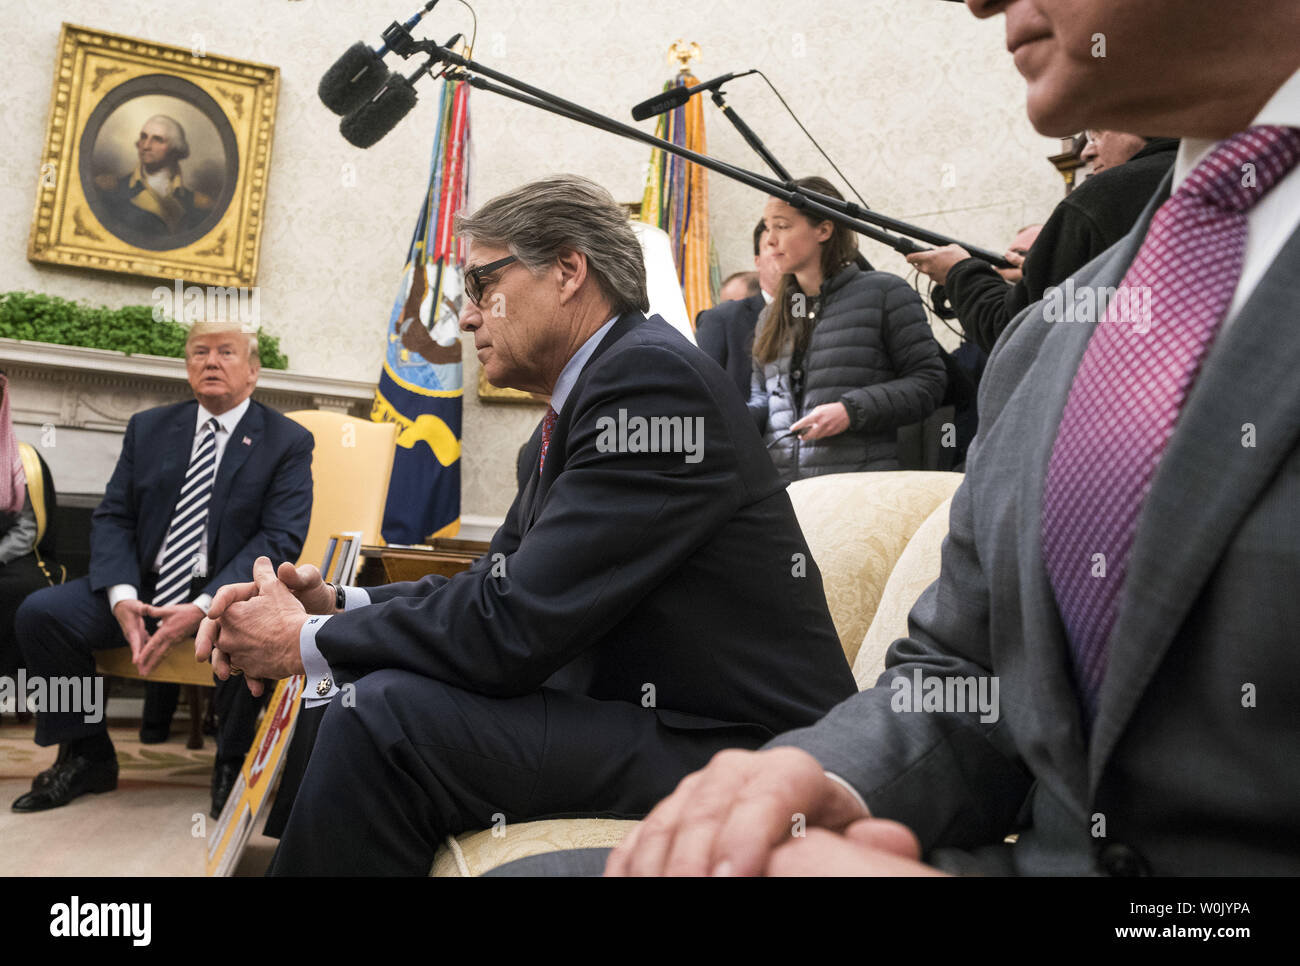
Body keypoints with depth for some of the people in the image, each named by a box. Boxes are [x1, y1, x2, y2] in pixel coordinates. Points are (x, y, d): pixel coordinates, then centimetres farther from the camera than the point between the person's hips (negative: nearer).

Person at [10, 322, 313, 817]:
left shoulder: (288, 441, -3)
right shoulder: (148, 427, 11)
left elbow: (280, 538, -12)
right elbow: (112, 516, 6)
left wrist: (204, 607, -24)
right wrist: (122, 595, -14)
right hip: (144, 585, 5)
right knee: (39, 613, -15)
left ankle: (232, 763, -8)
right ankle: (86, 757, 5)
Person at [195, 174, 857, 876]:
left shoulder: (652, 376, -18)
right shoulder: (573, 409, 14)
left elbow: (515, 626, -23)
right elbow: (498, 583, 15)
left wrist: (305, 642, -10)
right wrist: (336, 607, -1)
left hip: (736, 744, -9)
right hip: (648, 712, 9)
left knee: (384, 717, -21)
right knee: (356, 696, 8)